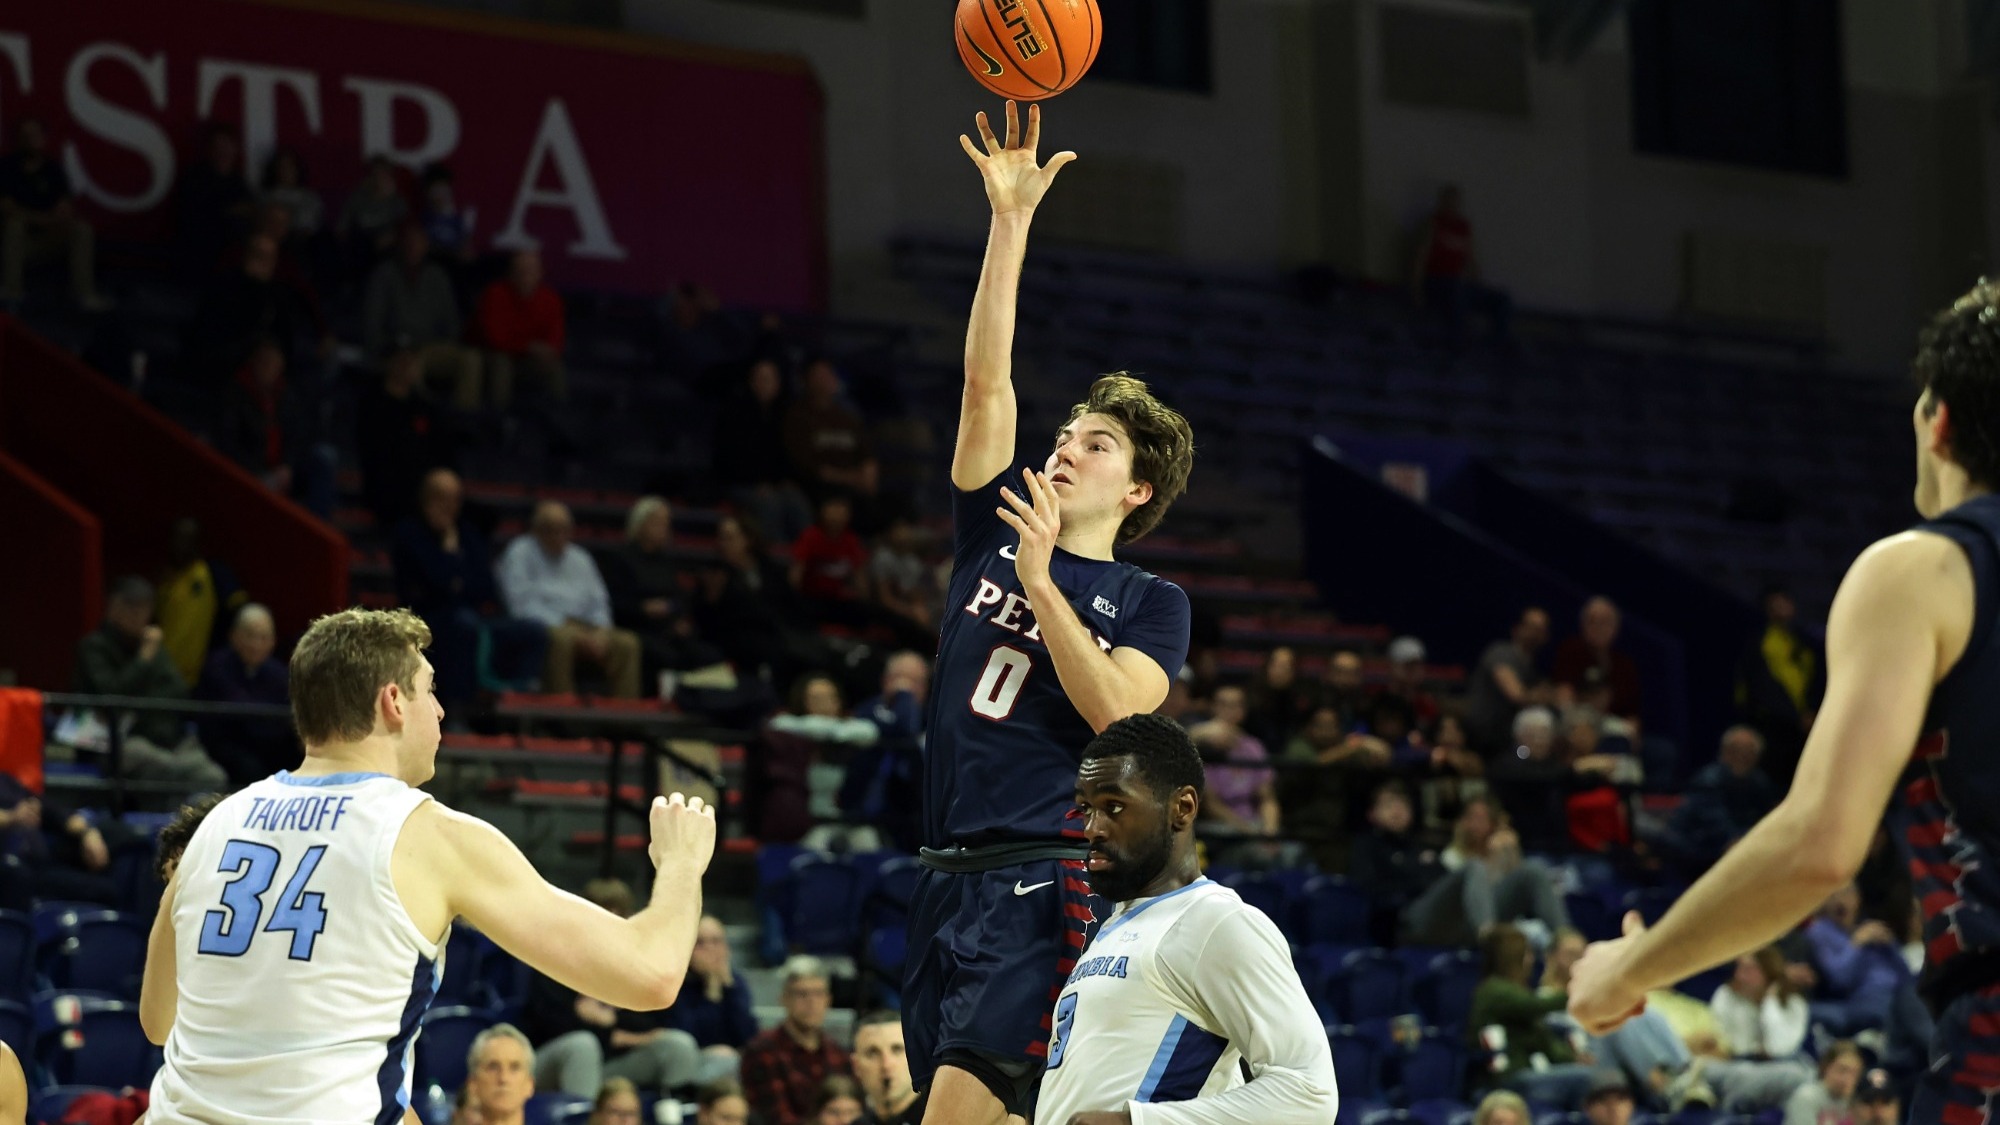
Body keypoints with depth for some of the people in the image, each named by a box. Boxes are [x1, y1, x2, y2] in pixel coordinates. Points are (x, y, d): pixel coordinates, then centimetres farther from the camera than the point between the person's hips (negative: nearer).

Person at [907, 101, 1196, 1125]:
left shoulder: (1151, 602, 4)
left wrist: (1040, 579, -16)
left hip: (1045, 884, -5)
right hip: (948, 877, 5)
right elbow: (986, 381, 7)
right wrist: (1011, 218, 1)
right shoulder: (991, 531, 14)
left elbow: (1117, 709, -14)